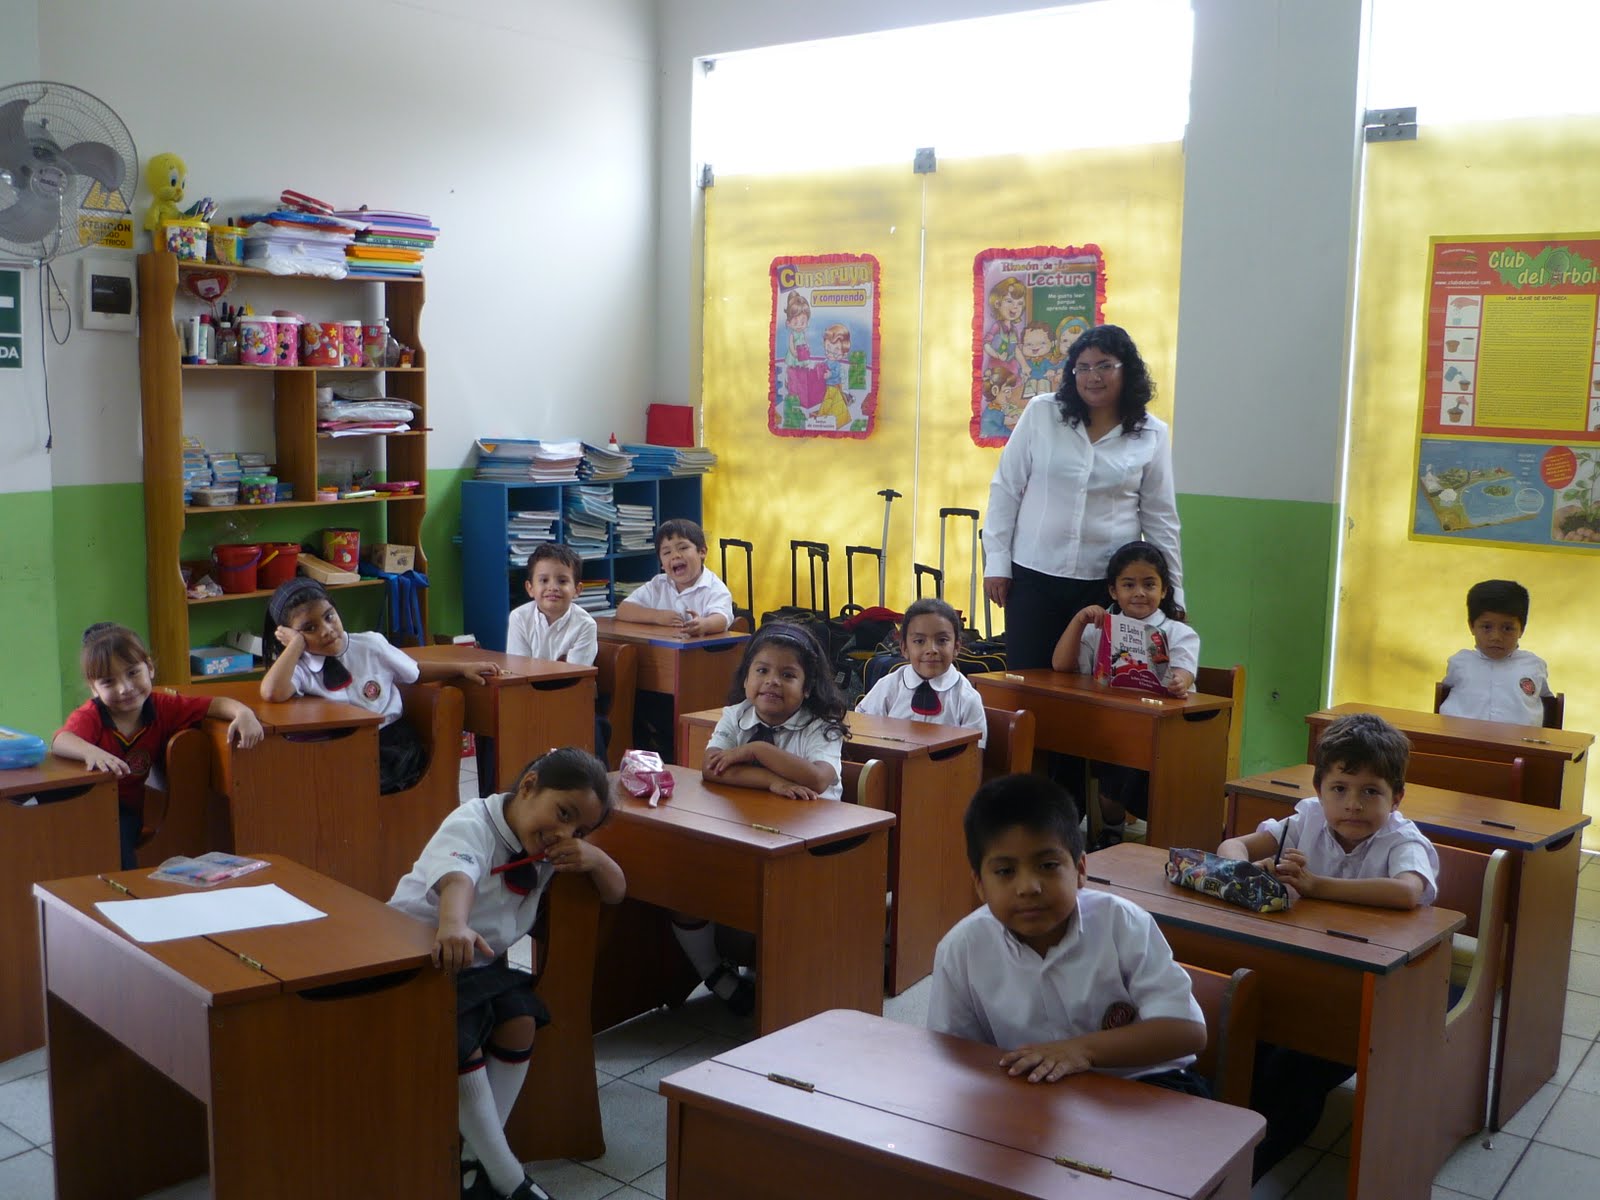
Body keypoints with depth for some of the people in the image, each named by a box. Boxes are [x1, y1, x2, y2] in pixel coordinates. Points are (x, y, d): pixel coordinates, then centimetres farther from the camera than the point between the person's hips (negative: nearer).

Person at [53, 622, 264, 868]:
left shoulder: (162, 707, -3)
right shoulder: (90, 716, -13)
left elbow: (216, 704, -5)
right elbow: (60, 741, -34)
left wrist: (243, 713, -28)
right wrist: (91, 752, -56)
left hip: (128, 812, 2)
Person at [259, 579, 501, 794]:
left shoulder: (371, 645, 4)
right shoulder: (298, 666, -3)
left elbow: (415, 672, 19)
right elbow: (272, 693, -25)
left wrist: (462, 668, 13)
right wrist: (297, 643, -15)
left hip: (393, 745, 1)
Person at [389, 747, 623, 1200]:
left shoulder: (545, 847, -1)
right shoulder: (472, 824, -24)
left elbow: (615, 891, 3)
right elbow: (456, 878, -47)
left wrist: (593, 857, -21)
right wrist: (454, 926, -70)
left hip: (481, 961, 7)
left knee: (521, 1021, -13)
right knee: (463, 1048, -23)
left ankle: (476, 1155, 1)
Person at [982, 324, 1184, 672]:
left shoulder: (1152, 435, 2)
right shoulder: (1041, 413, 0)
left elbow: (1159, 517, 8)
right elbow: (1005, 489, 4)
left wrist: (1173, 591, 8)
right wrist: (996, 561, 0)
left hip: (1108, 581, 0)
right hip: (1033, 574, 0)